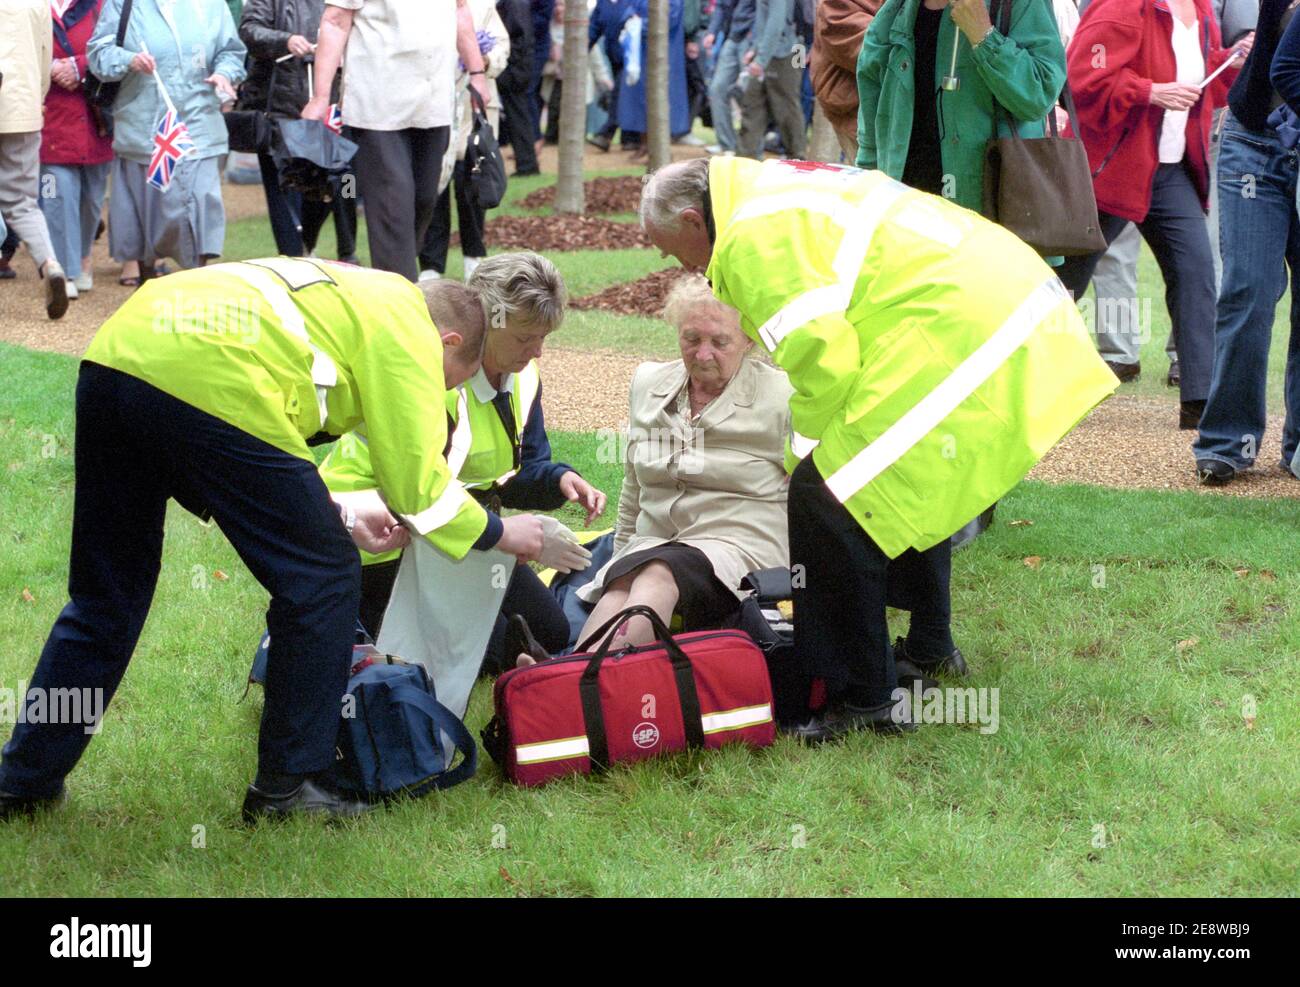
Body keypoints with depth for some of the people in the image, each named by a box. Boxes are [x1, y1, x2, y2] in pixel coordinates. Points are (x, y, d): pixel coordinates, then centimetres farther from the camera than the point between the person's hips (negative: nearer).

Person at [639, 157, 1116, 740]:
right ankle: (930, 651, 42)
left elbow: (821, 355, -16)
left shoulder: (752, 237, -8)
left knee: (822, 499, -9)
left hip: (957, 335, -11)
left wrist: (802, 452, 1)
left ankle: (865, 699, -4)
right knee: (910, 484, 30)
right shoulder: (775, 190, 24)